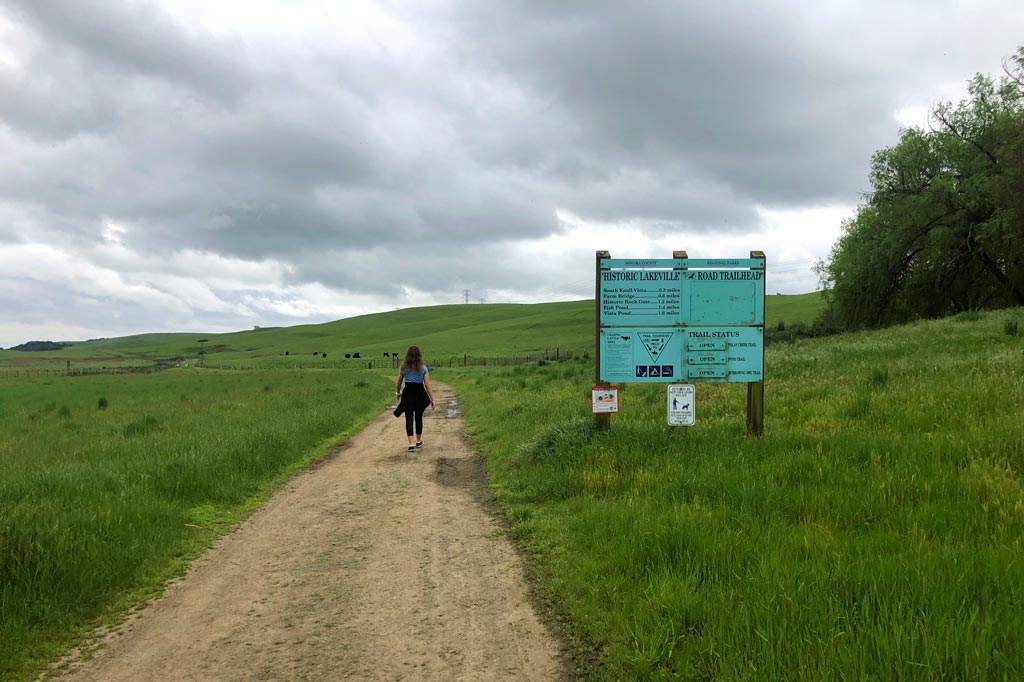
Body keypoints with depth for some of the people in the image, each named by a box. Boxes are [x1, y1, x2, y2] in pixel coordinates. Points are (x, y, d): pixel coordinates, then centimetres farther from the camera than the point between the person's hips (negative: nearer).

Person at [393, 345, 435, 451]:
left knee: (409, 419, 0)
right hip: (420, 394, 0)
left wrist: (398, 393, 26)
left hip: (408, 393, 0)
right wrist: (432, 400, -3)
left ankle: (411, 443, -12)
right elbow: (427, 386, -7)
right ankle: (418, 441, 30)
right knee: (419, 418, 17)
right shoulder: (423, 368, -5)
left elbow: (398, 384, 6)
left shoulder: (403, 368, -2)